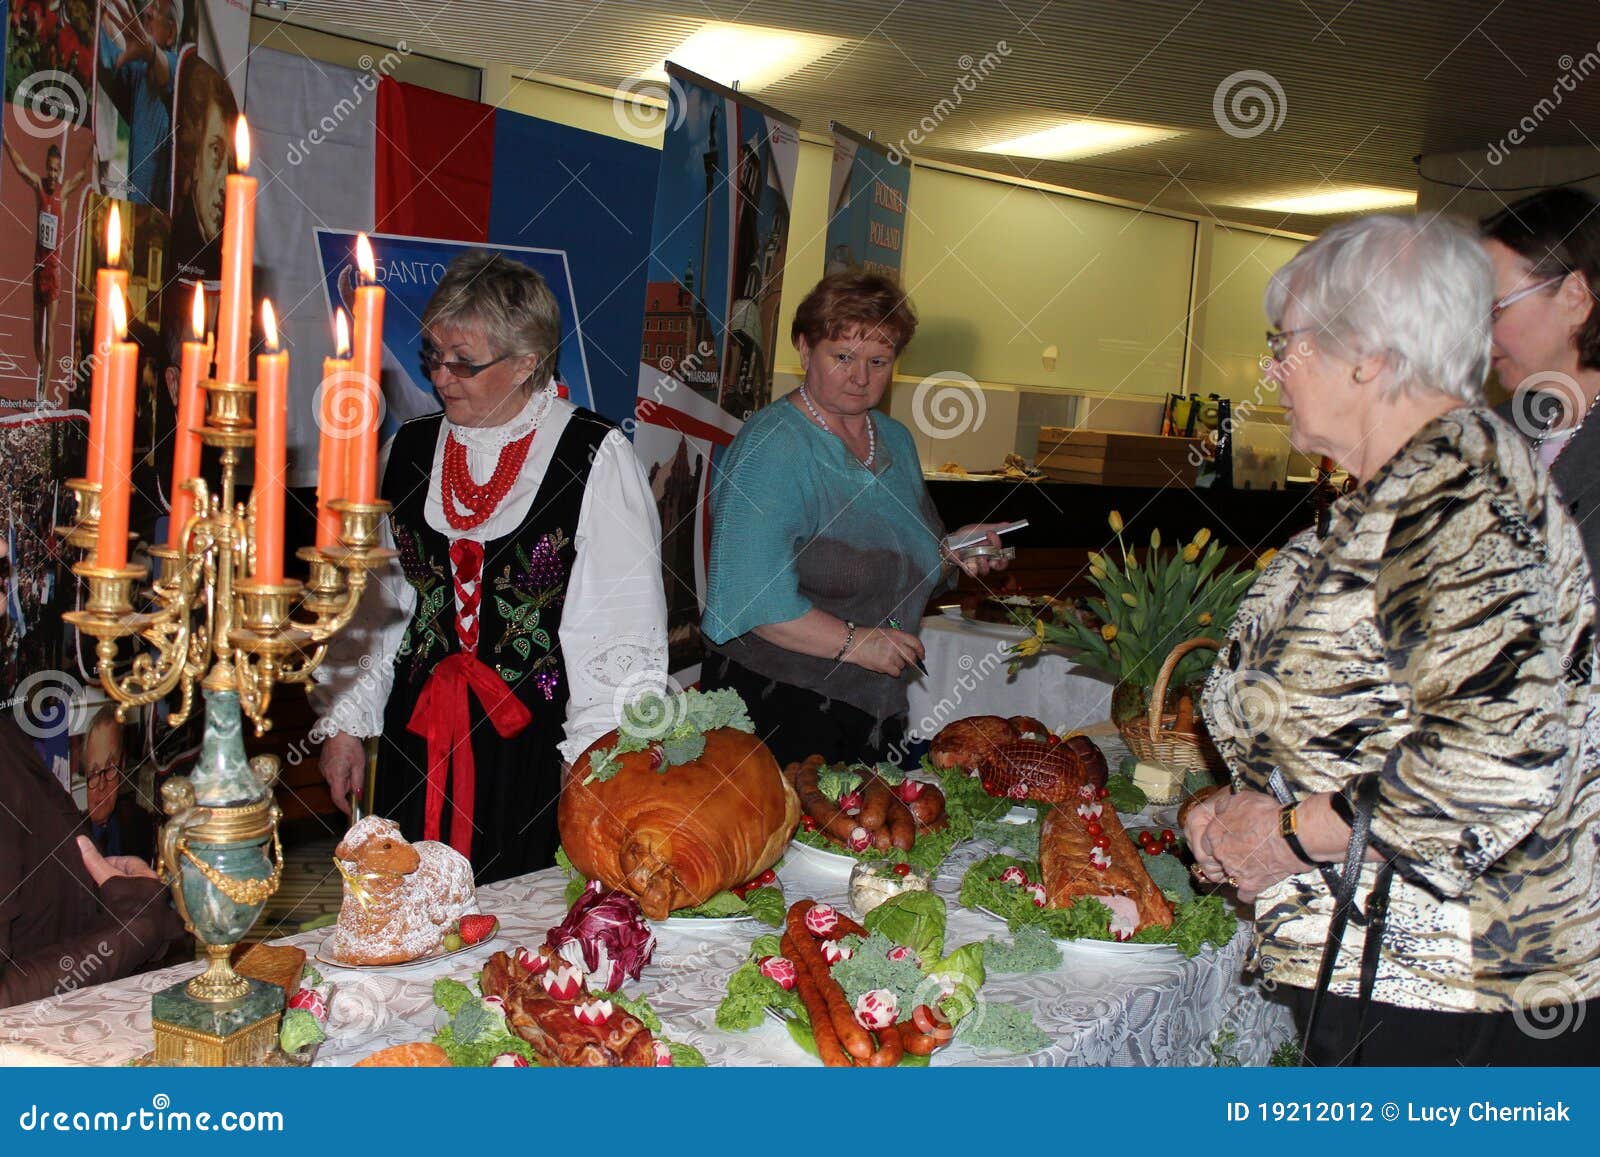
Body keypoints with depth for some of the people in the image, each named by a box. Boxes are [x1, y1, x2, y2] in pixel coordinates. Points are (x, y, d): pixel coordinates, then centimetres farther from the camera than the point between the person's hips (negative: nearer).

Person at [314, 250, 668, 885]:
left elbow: (625, 623, -10)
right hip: (418, 740, 5)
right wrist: (345, 721, 12)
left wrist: (590, 754, -14)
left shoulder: (595, 456, -9)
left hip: (537, 739, -4)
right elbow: (374, 599, 15)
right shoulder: (411, 448, 8)